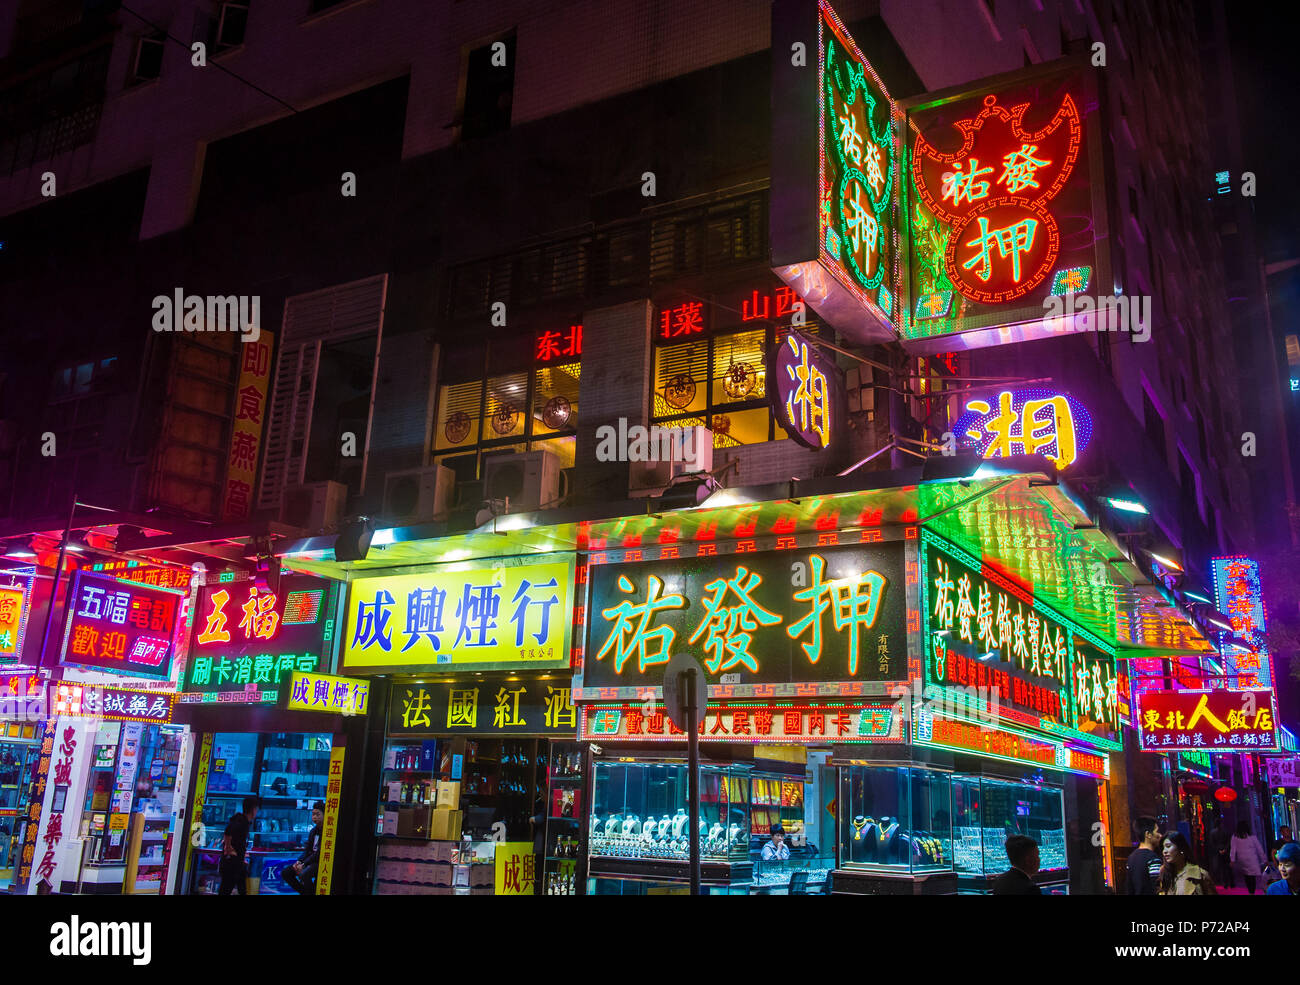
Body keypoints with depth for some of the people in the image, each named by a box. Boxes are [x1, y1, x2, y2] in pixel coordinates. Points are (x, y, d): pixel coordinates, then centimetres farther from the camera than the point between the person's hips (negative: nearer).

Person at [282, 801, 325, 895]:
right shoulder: (313, 831, 14)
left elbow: (319, 853, -18)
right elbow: (307, 849, 12)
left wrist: (304, 864, -19)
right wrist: (299, 862, -7)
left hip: (322, 862, -9)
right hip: (311, 860, 9)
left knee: (304, 874, -34)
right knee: (286, 872, 1)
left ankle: (312, 893, -11)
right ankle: (305, 892, 9)